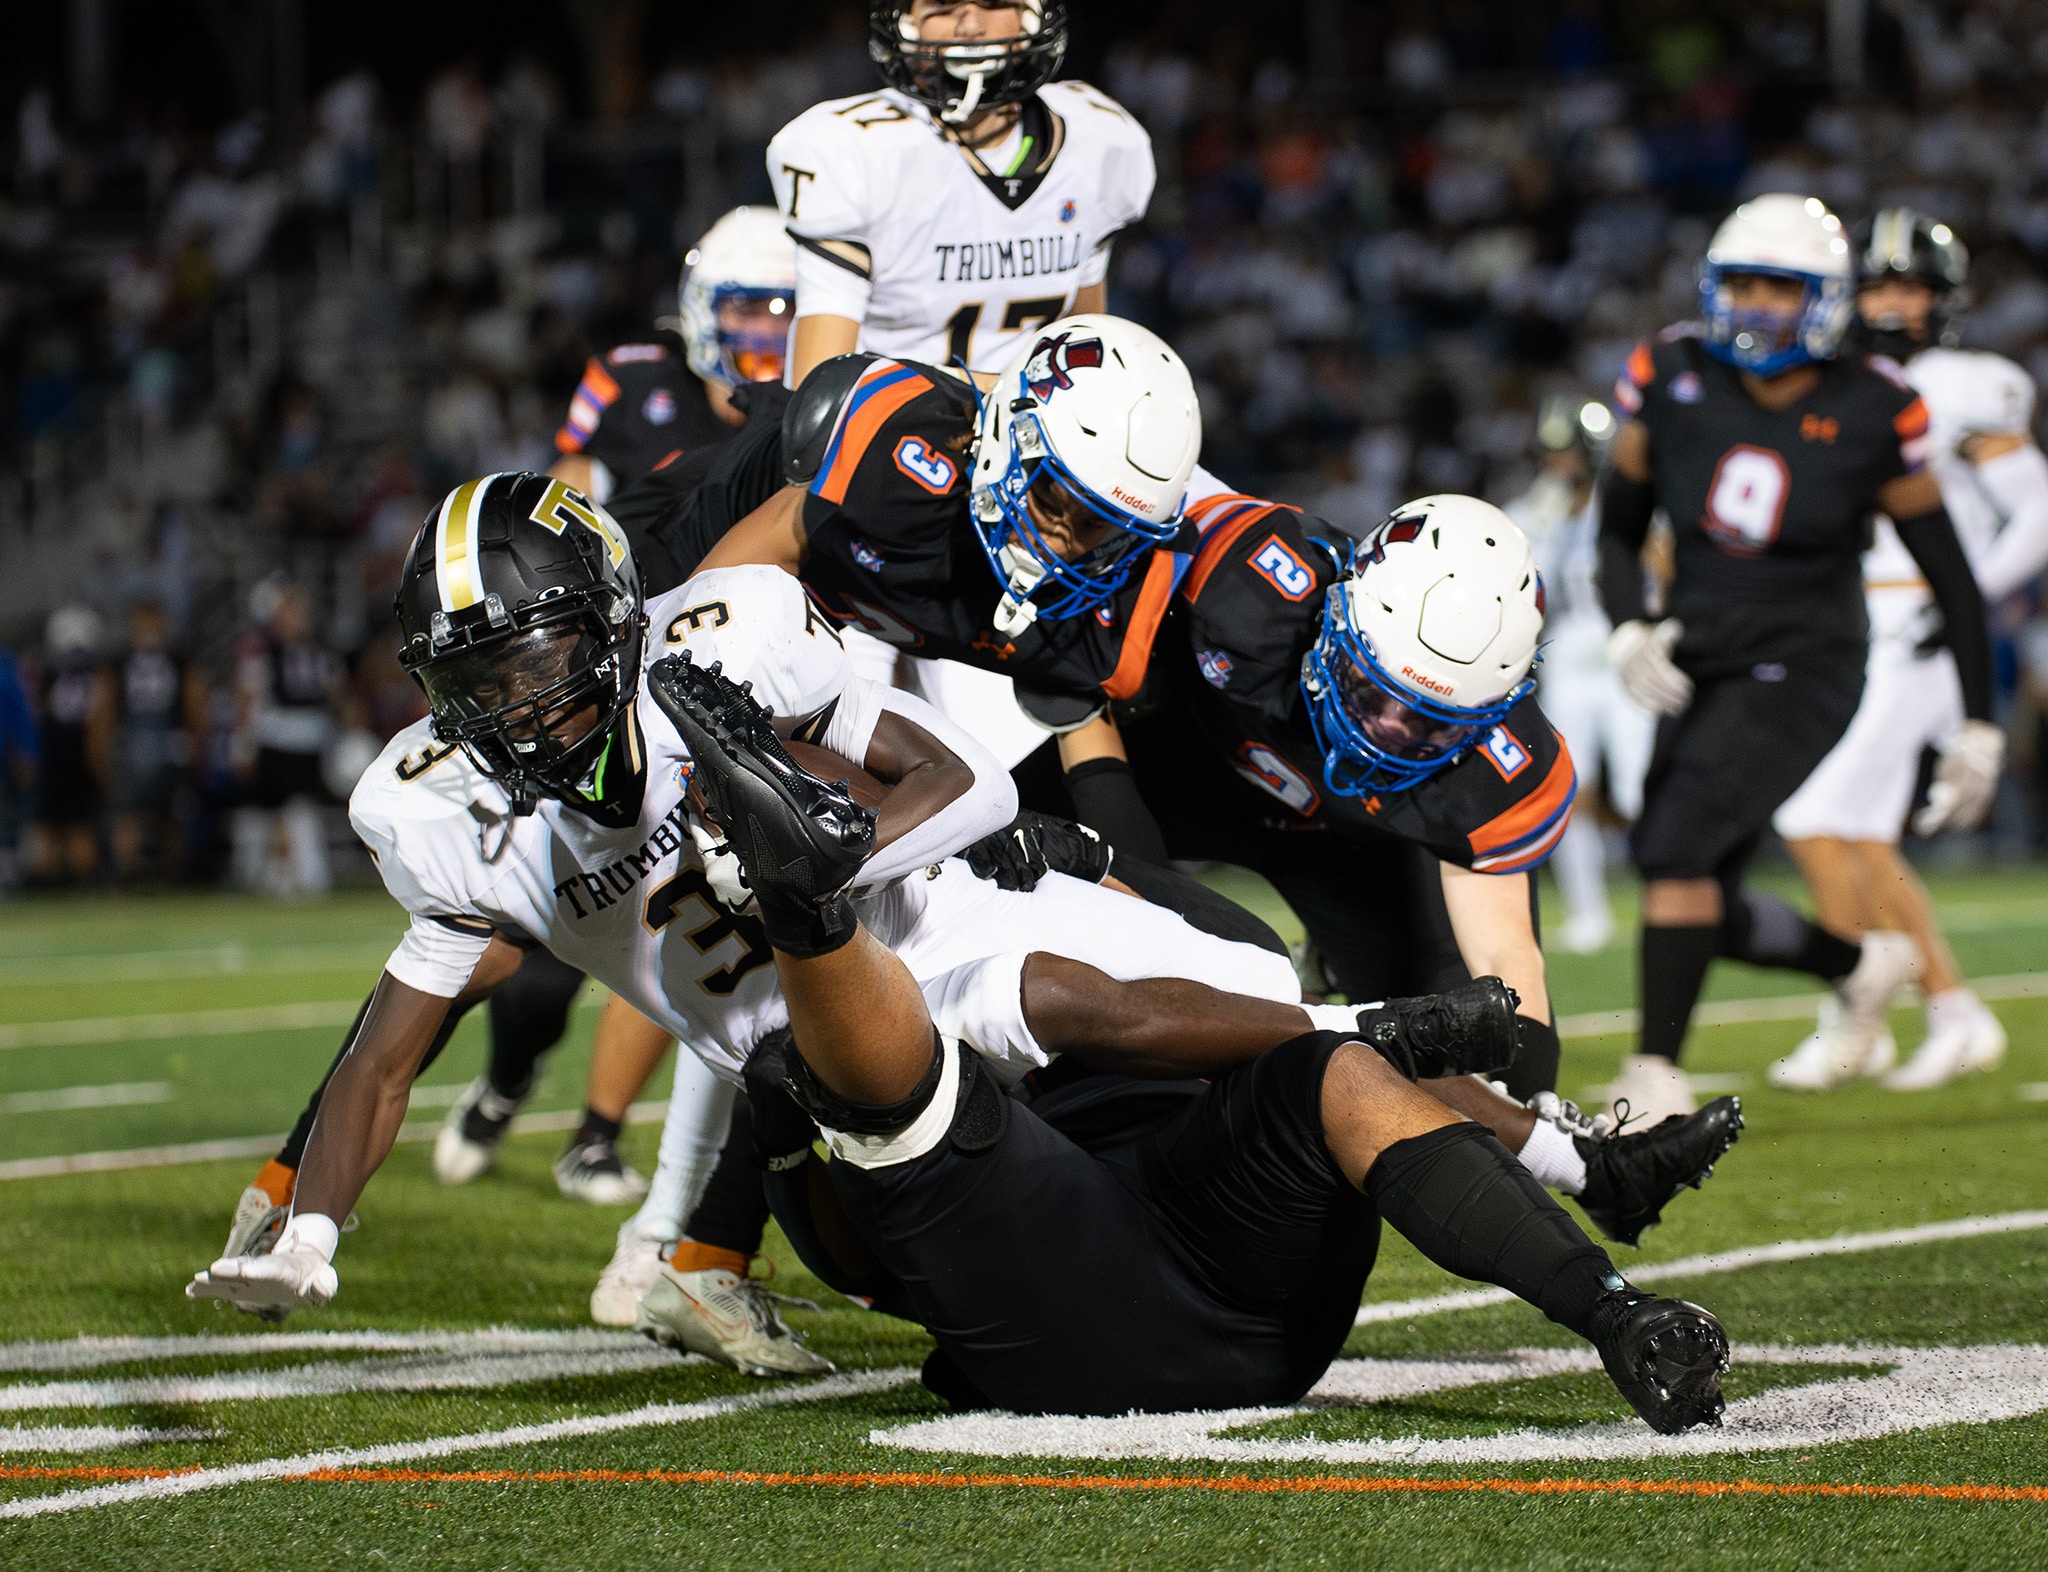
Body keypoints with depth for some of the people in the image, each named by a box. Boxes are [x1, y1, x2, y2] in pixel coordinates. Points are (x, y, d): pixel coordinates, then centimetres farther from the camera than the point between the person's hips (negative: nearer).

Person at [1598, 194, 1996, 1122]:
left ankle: (1655, 1073, -17)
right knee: (1699, 905, 8)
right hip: (1702, 665, 5)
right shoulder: (1673, 383, -4)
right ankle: (1860, 963, 37)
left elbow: (1950, 577, -1)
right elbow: (1618, 530, 9)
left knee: (1680, 847, -24)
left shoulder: (1869, 416, -11)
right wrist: (1628, 631, -10)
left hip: (1802, 672, -5)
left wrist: (1978, 724, 1)